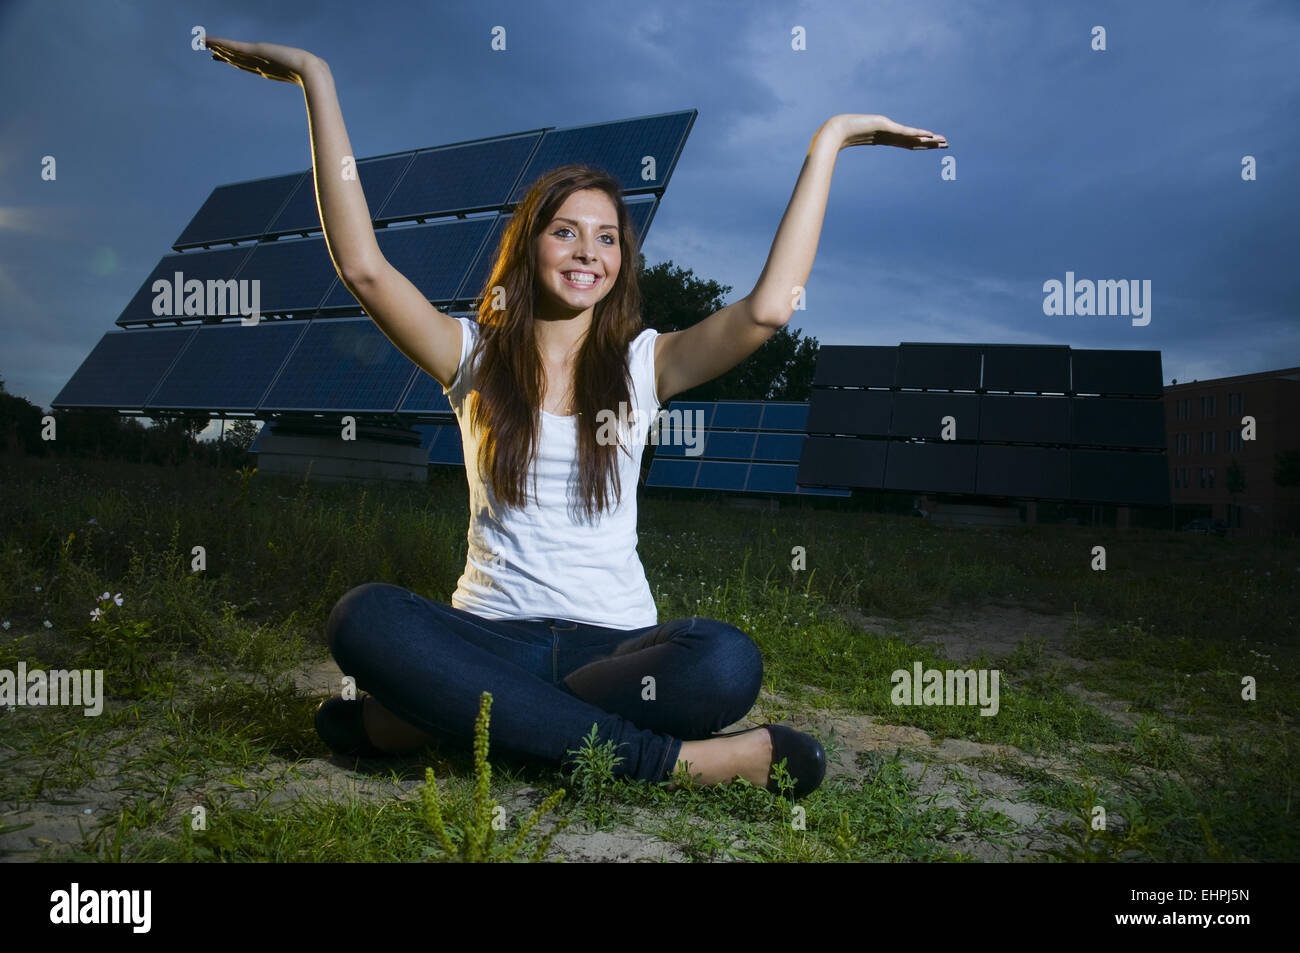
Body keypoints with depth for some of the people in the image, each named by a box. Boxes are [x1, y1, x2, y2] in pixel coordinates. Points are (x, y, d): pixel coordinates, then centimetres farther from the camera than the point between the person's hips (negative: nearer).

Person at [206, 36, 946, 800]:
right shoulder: (476, 357, 7)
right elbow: (364, 267, -7)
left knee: (727, 662, -32)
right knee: (364, 618, -32)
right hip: (491, 635, 0)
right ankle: (666, 758, -28)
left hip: (616, 642, 0)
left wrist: (828, 142, -6)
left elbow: (768, 309, -9)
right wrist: (318, 82, -5)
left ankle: (445, 716, -20)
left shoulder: (642, 364, 7)